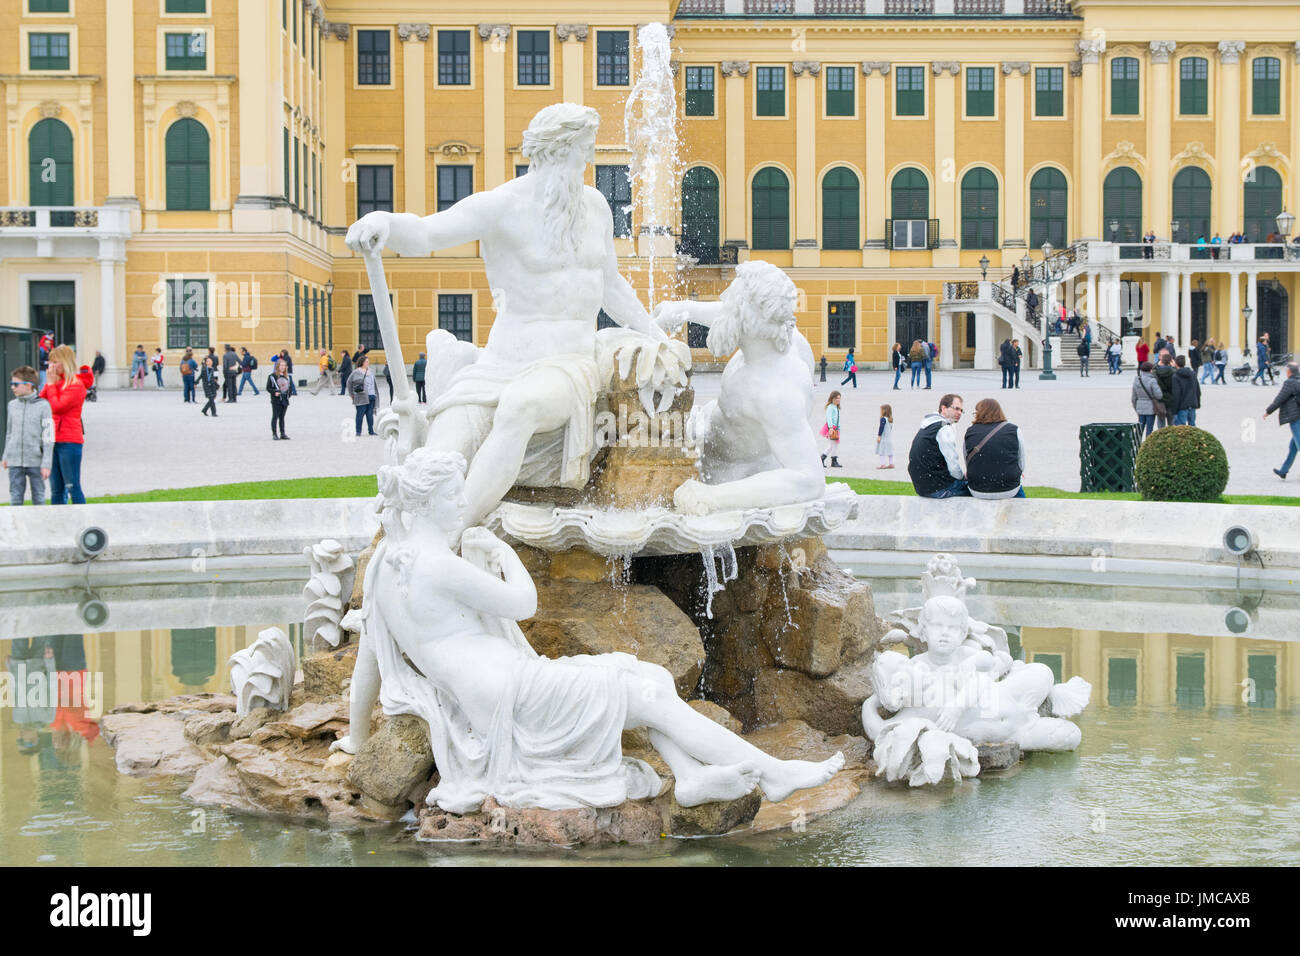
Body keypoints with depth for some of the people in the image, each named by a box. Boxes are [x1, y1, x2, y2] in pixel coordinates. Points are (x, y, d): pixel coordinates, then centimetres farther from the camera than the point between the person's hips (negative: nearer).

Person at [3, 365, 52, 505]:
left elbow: (48, 437, -7)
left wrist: (46, 464, -10)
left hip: (36, 462, -4)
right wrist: (5, 457, 15)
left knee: (38, 496, 7)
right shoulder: (12, 405, 6)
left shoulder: (43, 406, -8)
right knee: (15, 497, 6)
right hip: (15, 461, 4)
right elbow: (9, 433, 16)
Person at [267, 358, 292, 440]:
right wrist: (274, 392, -20)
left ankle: (282, 433, 14)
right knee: (275, 417, -2)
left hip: (285, 400, 5)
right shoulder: (272, 376, -7)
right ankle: (274, 434, 2)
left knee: (282, 417, 10)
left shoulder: (286, 376, 12)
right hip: (276, 400, -5)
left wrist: (288, 396, 9)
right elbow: (268, 388, -6)